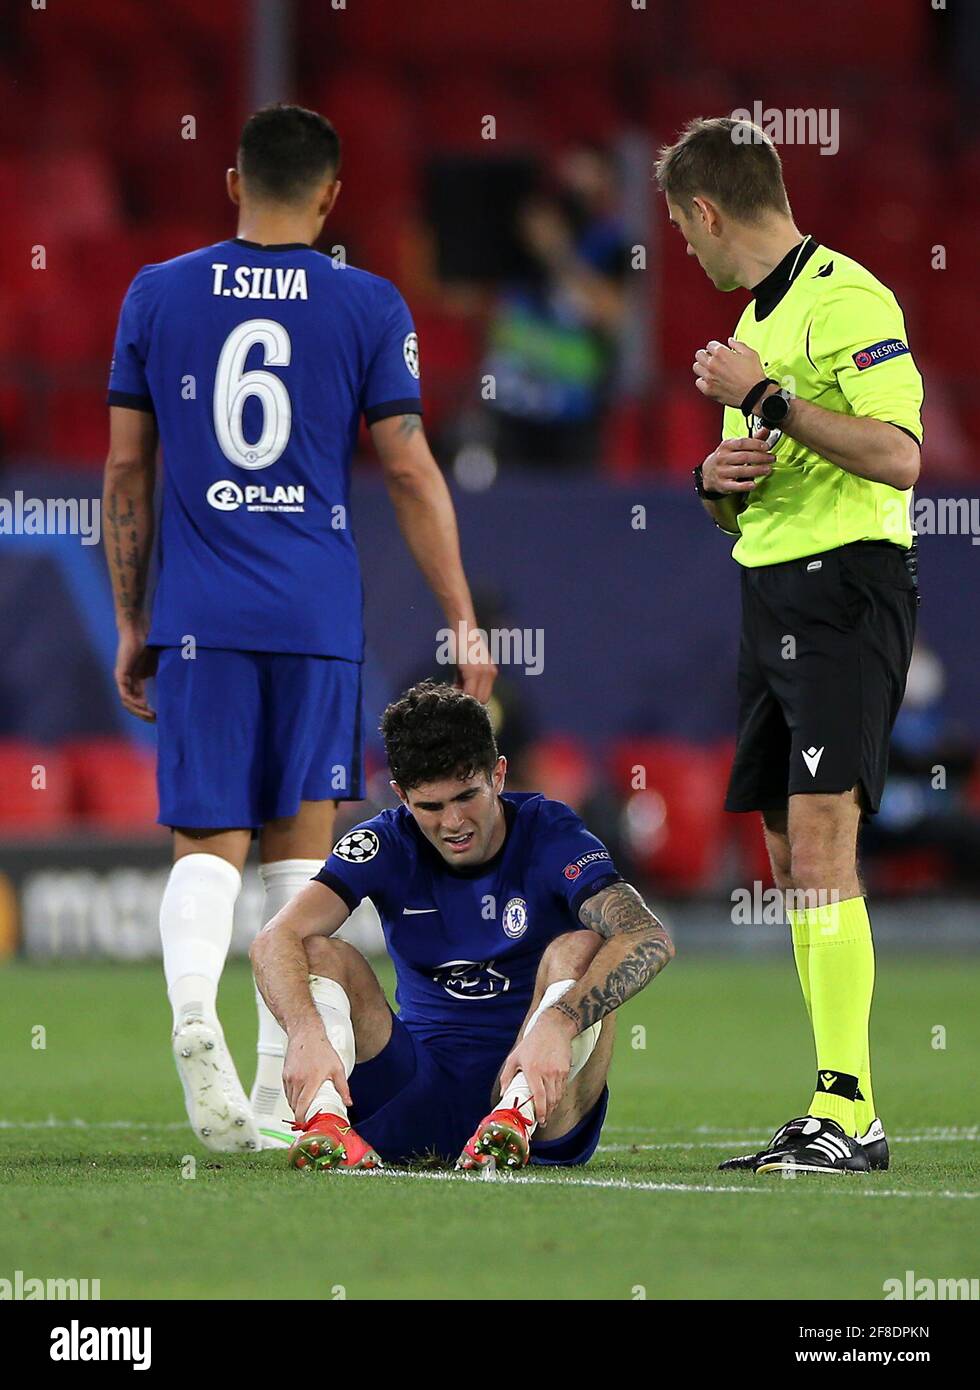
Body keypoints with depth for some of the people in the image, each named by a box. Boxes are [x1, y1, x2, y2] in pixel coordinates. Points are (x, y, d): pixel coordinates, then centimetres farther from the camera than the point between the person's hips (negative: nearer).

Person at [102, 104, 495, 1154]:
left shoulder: (156, 297, 5)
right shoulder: (369, 308, 1)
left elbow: (126, 470, 8)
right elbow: (410, 475, 0)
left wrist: (131, 622, 16)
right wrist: (463, 623, 6)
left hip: (197, 620, 0)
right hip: (317, 619, 0)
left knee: (208, 844, 2)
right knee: (298, 846, 9)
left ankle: (192, 1004, -29)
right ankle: (279, 1094, 8)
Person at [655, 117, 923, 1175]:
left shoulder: (846, 298, -9)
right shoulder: (756, 319, 21)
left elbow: (898, 455, -20)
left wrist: (769, 401, -18)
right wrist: (718, 479, 4)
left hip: (845, 583, -10)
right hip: (769, 590, 10)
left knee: (819, 842, -16)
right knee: (792, 858, 7)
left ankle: (847, 1111, -18)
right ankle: (835, 1121, 9)